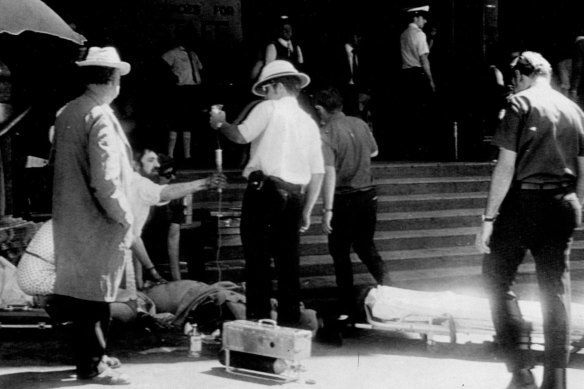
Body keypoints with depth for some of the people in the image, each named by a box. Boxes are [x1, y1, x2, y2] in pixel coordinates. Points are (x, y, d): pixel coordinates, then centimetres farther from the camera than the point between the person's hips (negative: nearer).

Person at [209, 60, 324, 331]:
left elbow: (241, 135, -13)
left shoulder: (270, 108, -1)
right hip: (294, 196, 6)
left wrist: (219, 123, 7)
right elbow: (318, 173, 13)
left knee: (258, 255, -4)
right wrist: (306, 211, 16)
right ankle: (290, 320, 11)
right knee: (288, 259, 9)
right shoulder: (309, 122, 17)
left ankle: (258, 317, -7)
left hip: (264, 189, -6)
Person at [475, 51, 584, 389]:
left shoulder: (521, 103, -5)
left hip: (524, 201, -5)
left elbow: (506, 166, -11)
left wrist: (489, 218, -9)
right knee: (556, 289, 10)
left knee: (497, 278, 7)